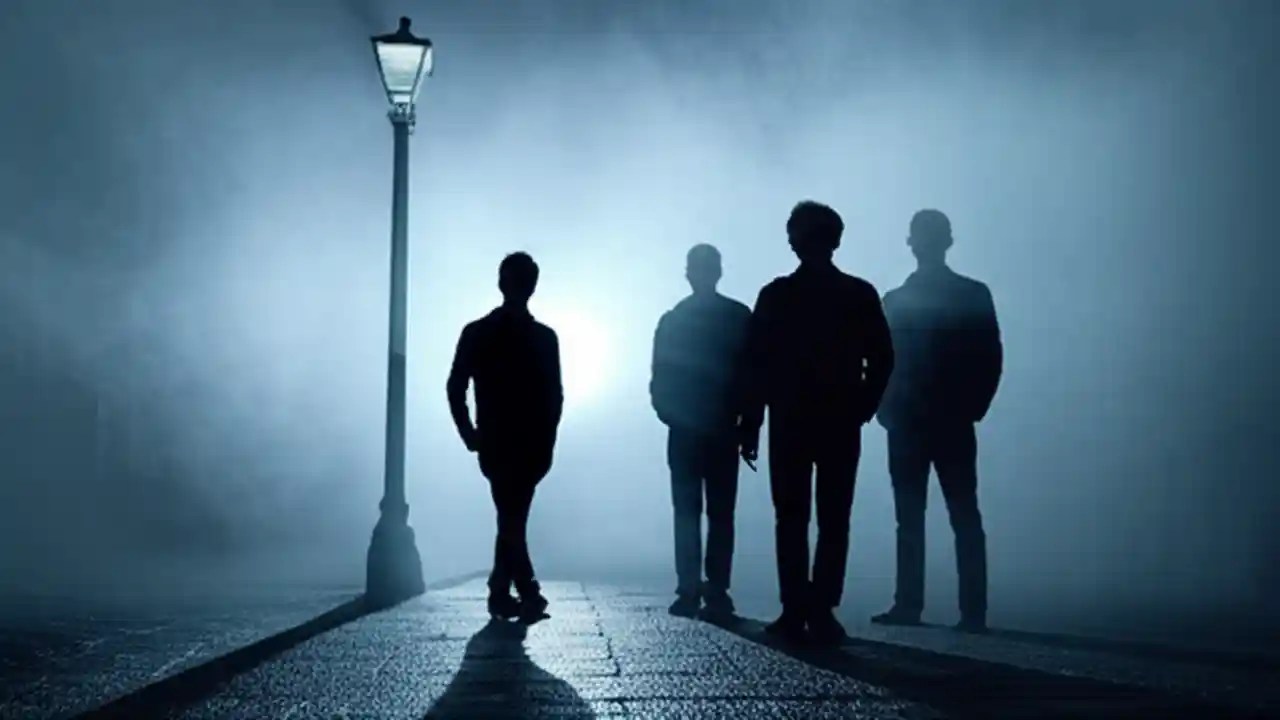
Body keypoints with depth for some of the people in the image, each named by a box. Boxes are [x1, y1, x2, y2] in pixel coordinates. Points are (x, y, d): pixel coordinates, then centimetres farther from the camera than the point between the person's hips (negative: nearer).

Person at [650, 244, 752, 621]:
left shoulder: (672, 320, -1)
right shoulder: (740, 317, -2)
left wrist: (671, 416, 2)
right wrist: (748, 423, -2)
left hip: (685, 432, 0)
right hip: (724, 431, 0)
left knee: (687, 513, 5)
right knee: (721, 514, 3)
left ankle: (690, 593, 3)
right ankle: (717, 594, 1)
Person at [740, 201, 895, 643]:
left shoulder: (775, 295, -1)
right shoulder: (861, 295, 1)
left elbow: (756, 365, -3)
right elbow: (882, 360, -1)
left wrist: (750, 426, 1)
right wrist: (861, 409, 9)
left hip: (789, 423, 0)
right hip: (840, 424, 0)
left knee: (791, 520, 6)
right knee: (833, 521, 4)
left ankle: (795, 612, 0)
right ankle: (821, 611, -5)